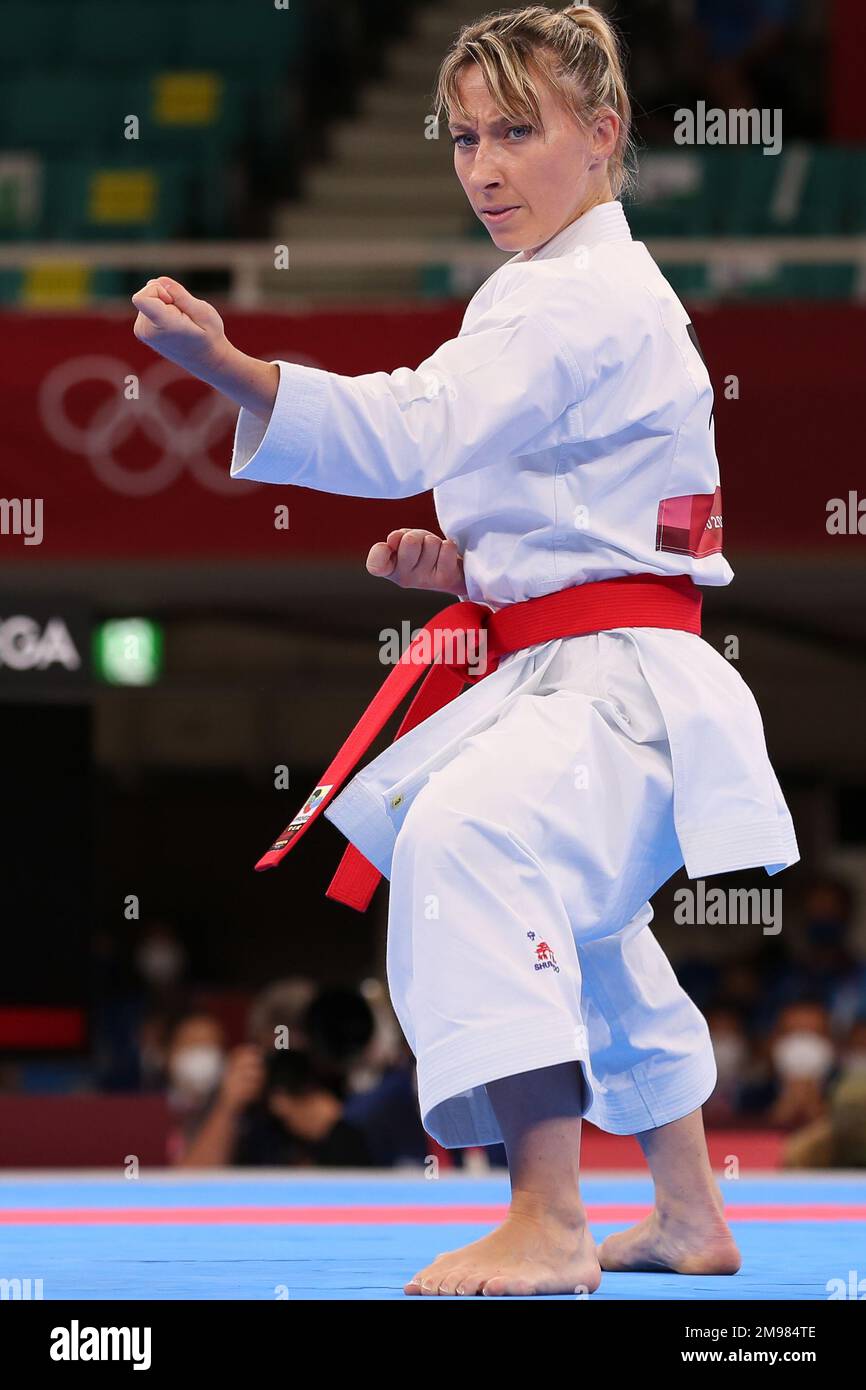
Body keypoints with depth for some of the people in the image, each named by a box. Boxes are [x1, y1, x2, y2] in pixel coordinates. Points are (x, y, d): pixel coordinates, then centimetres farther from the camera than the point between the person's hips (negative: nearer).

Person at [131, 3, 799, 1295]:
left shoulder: (583, 302, -16)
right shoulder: (596, 291, 18)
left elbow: (409, 430, -28)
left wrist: (228, 365, -39)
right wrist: (477, 559, 10)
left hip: (617, 686, -12)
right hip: (583, 678, 12)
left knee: (469, 835, -36)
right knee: (585, 923, 31)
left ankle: (547, 1225, -40)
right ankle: (690, 1216, 50)